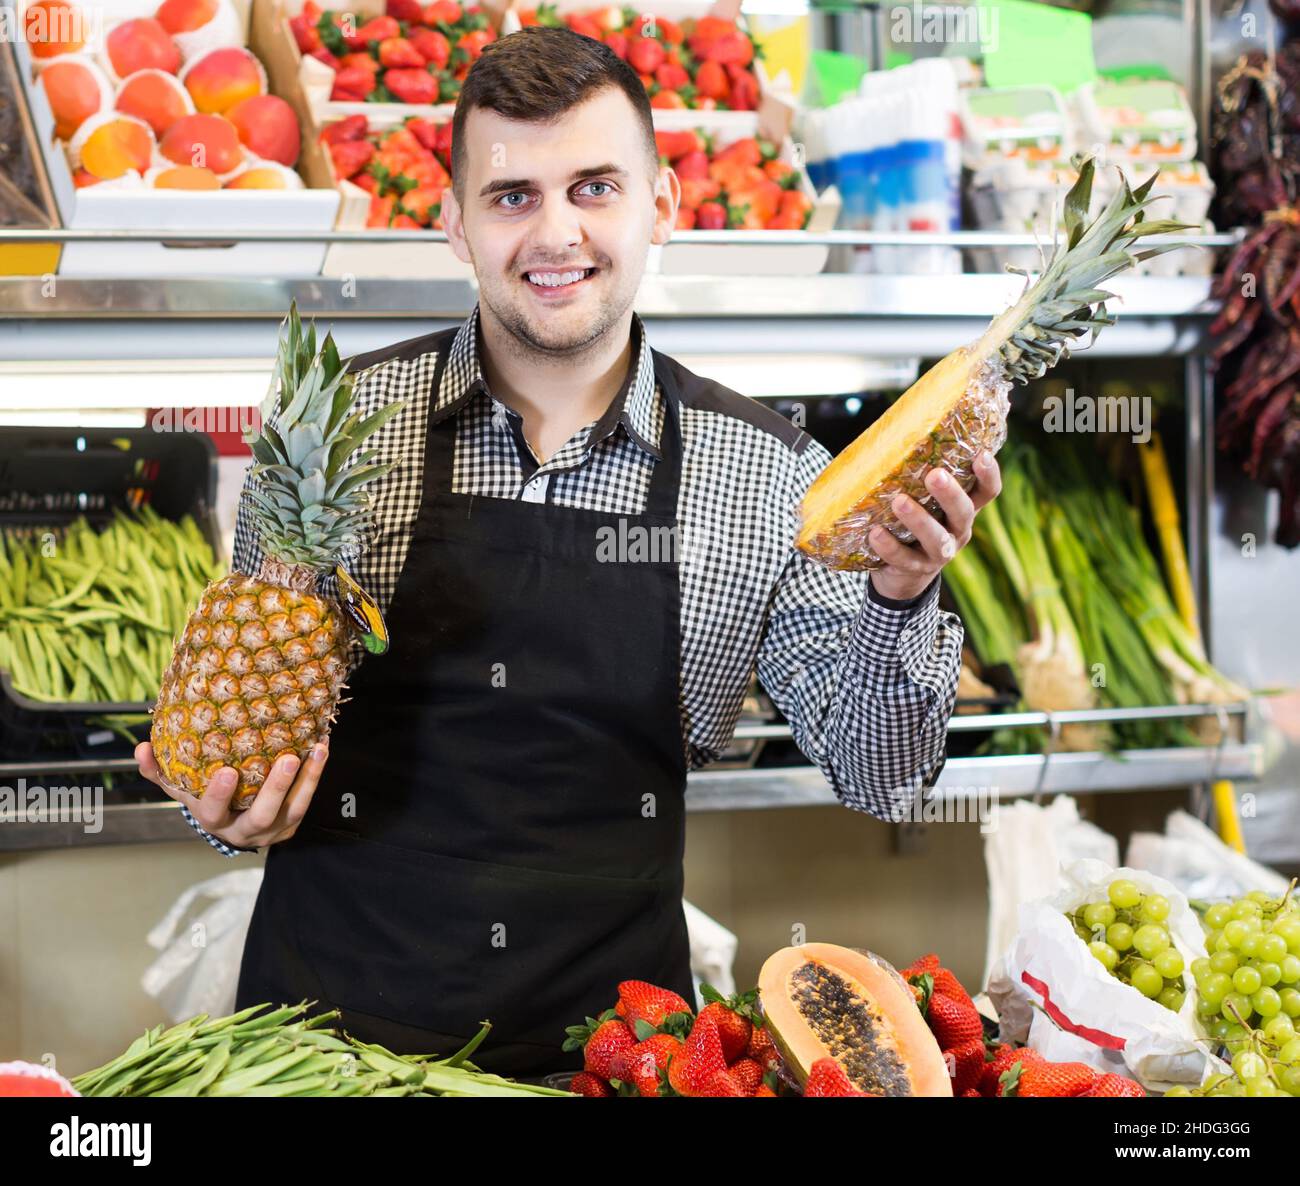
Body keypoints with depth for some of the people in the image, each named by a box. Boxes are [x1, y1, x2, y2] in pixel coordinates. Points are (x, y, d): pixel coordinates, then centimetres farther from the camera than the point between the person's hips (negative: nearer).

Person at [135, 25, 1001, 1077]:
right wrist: (230, 811, -13)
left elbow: (879, 778, -1)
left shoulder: (767, 472, -3)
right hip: (337, 1013, 0)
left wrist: (900, 599, -19)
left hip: (608, 1030, 0)